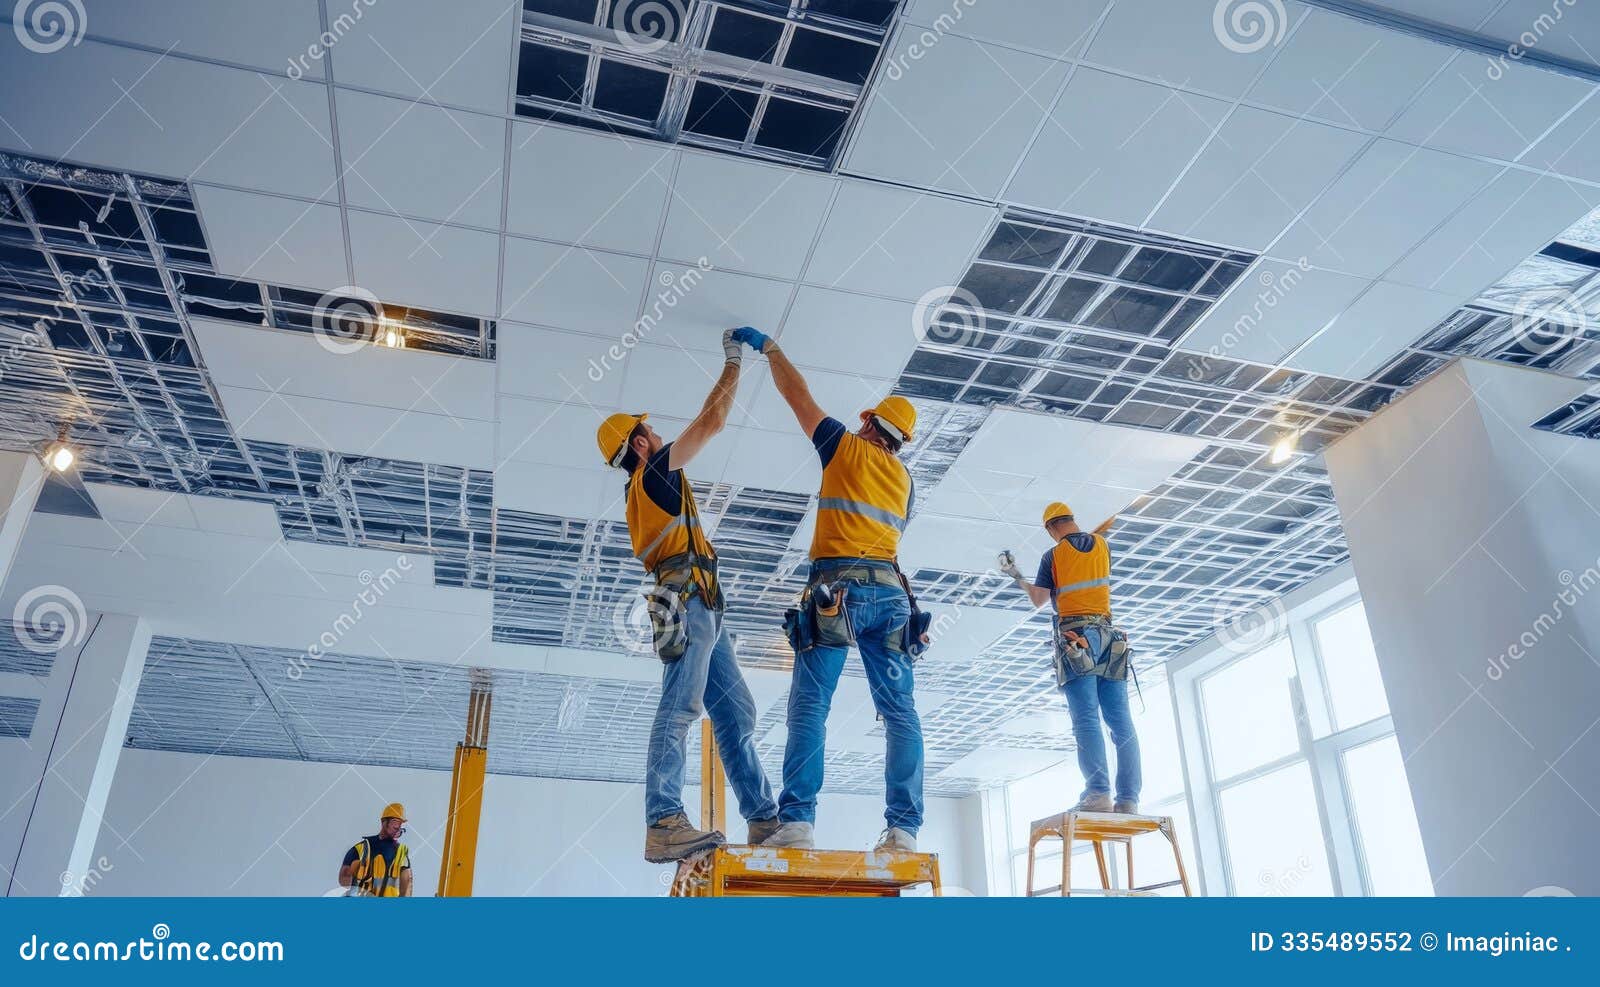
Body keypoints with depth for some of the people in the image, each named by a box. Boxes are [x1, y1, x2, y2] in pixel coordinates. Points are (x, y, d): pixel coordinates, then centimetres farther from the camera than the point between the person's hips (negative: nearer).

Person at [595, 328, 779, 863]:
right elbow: (713, 420, 2)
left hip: (703, 611, 11)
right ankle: (664, 823, -31)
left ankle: (764, 817, 5)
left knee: (736, 715, 6)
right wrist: (733, 362, 12)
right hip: (689, 601, -10)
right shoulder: (653, 471, 4)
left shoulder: (645, 489, 29)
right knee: (680, 707, -22)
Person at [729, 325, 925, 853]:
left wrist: (768, 346, 29)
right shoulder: (905, 479, 22)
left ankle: (798, 821, -18)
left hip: (839, 583, -5)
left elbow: (796, 394, 16)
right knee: (900, 710, 0)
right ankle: (904, 827, -5)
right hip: (889, 589, 5)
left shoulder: (847, 448, 9)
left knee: (810, 705, -9)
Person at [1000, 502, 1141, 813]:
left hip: (1075, 637, -4)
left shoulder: (1053, 555, 3)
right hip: (1107, 634, 4)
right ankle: (1128, 799, -5)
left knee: (1086, 719, -12)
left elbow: (1039, 600, 7)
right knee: (1121, 722, -1)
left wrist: (1016, 575, 22)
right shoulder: (1101, 544, 13)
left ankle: (1098, 792, -24)